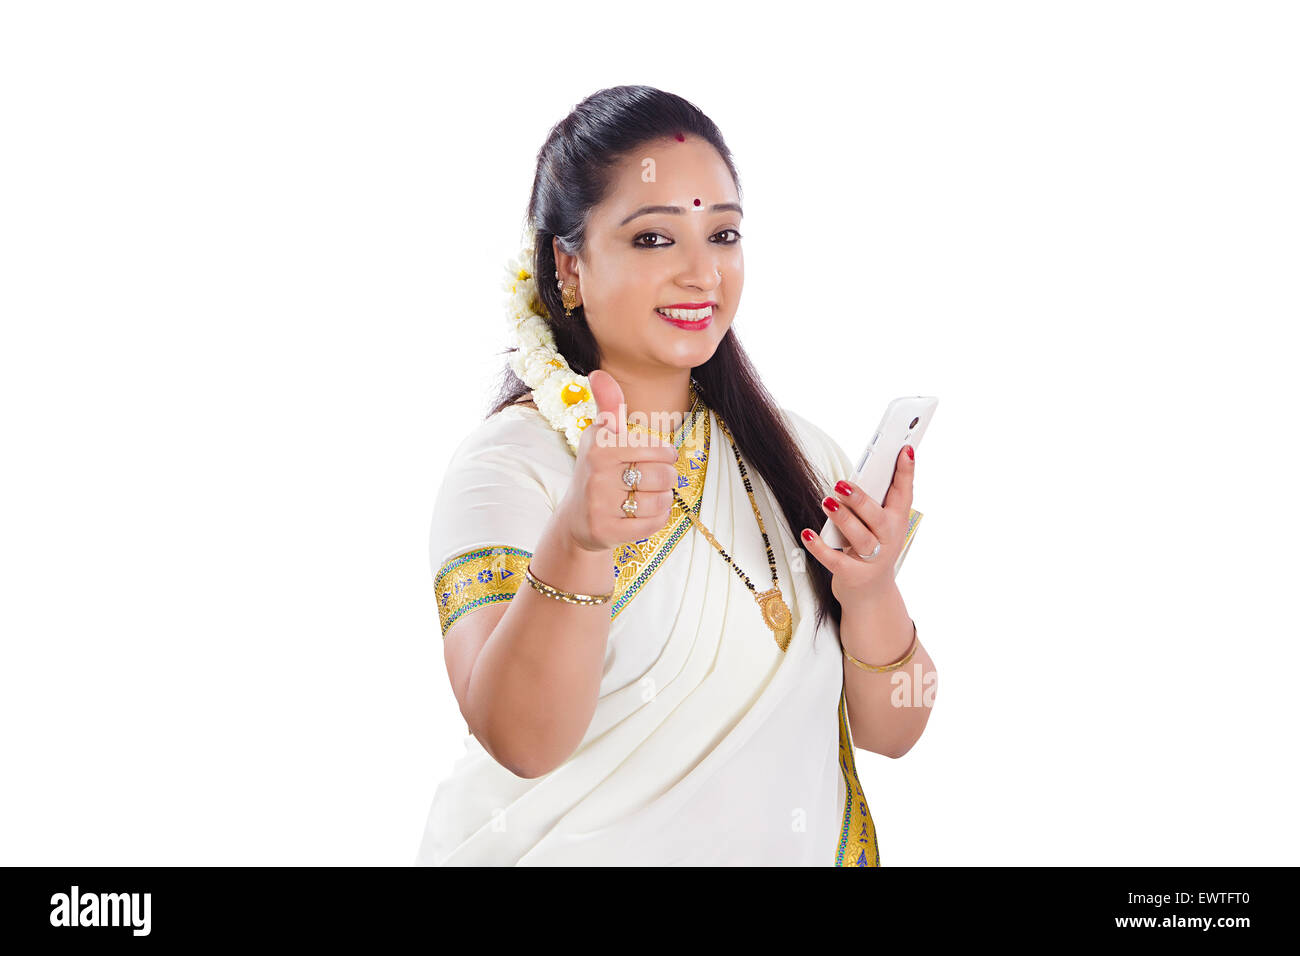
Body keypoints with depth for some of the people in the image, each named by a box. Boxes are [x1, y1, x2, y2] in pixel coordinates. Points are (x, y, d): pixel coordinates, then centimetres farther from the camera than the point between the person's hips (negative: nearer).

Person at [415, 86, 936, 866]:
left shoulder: (799, 453, 0)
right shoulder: (507, 465, -14)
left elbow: (891, 732, -1)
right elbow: (520, 740, -27)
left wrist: (871, 597, -19)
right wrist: (576, 543, -42)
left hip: (808, 846, 4)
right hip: (582, 847, -4)